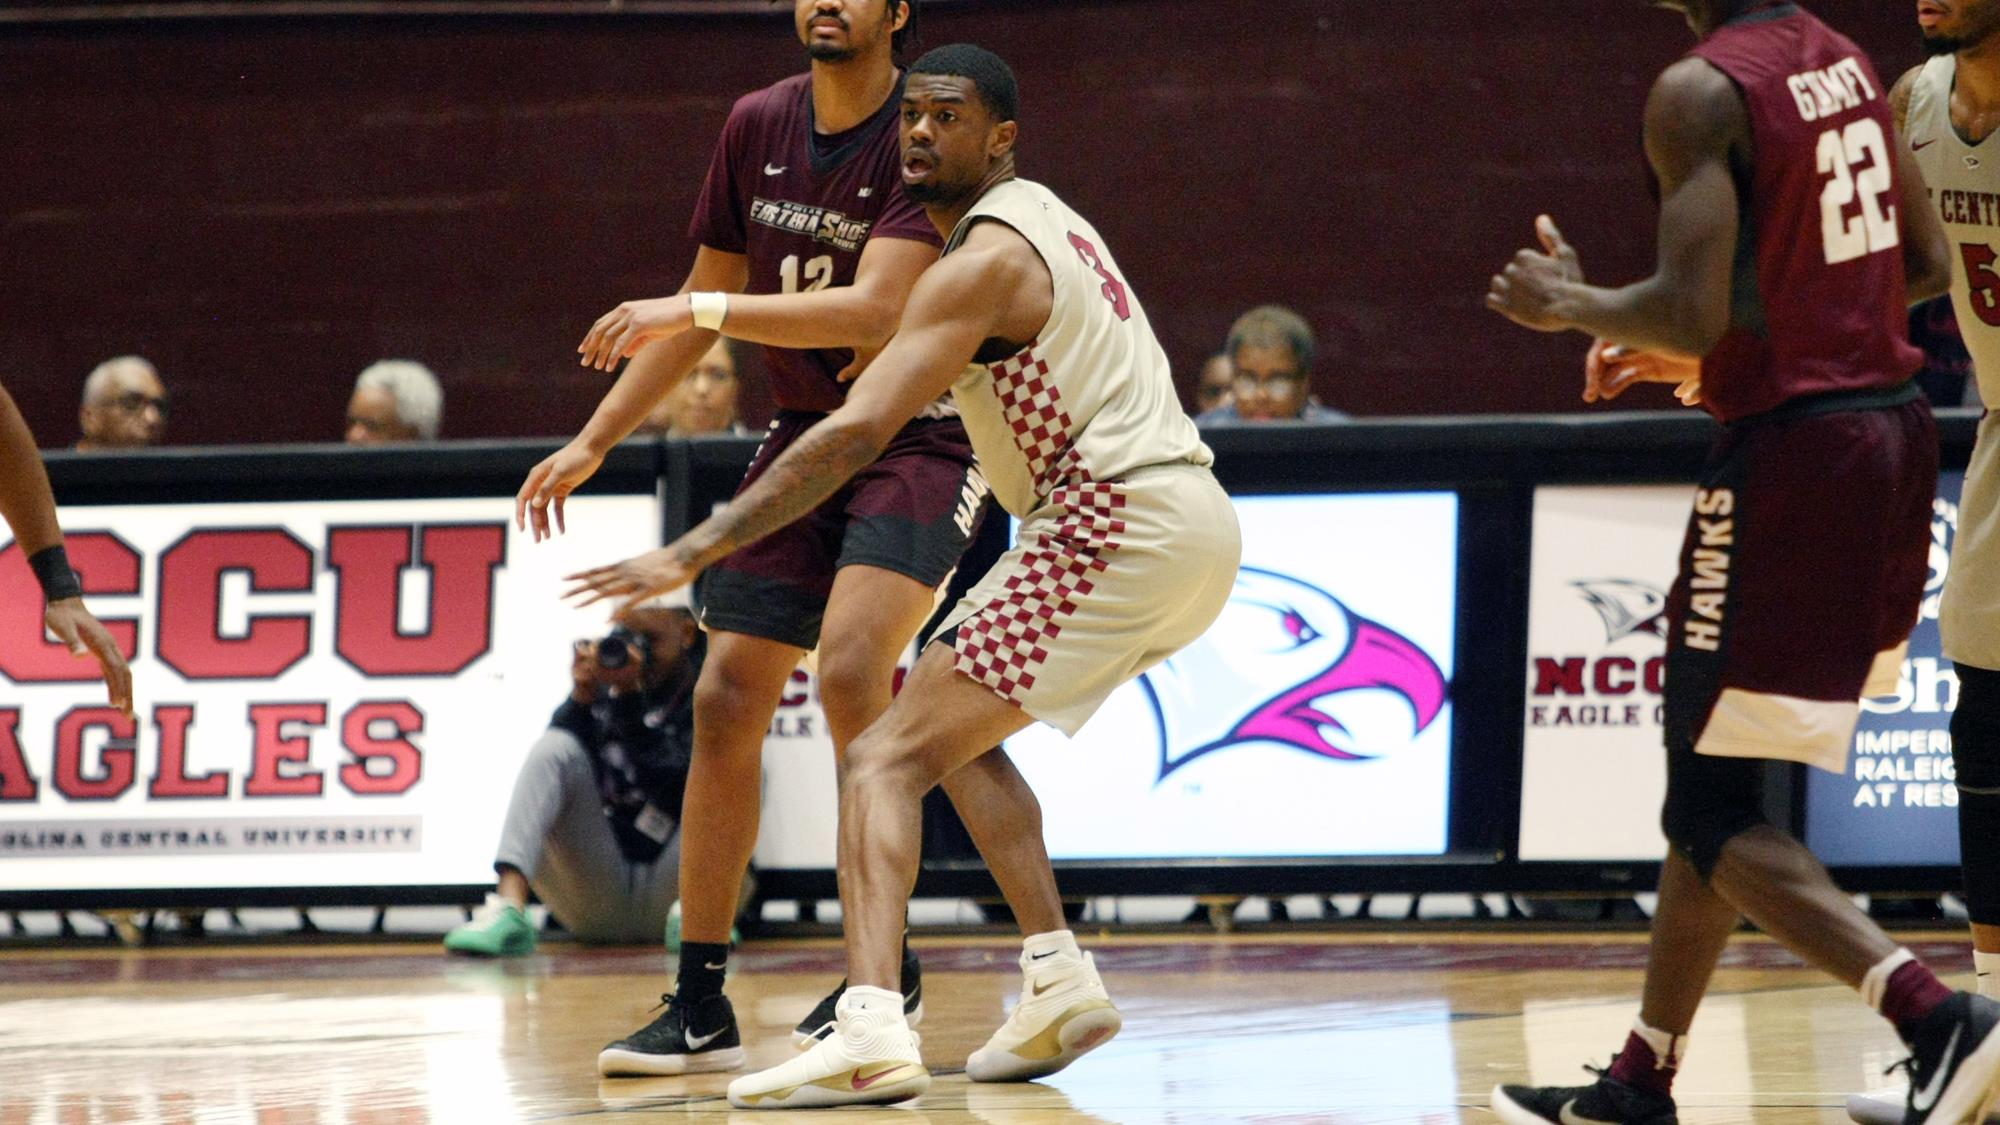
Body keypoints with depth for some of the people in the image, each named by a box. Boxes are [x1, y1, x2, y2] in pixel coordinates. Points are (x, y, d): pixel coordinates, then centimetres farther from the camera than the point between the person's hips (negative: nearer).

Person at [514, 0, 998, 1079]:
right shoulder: (758, 126, 3)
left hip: (920, 440, -6)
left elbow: (874, 312, -29)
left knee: (848, 666, -26)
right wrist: (593, 442, 12)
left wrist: (696, 308, -32)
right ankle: (699, 1005, 7)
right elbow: (708, 297, 14)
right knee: (727, 699, -1)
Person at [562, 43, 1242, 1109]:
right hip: (1197, 515, 10)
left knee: (887, 759, -13)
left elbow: (855, 432, -18)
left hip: (1121, 523, -10)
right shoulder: (1044, 217, 20)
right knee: (960, 728, 26)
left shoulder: (982, 261, -10)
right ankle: (1058, 980, 16)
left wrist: (694, 551, -18)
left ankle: (869, 1028, -32)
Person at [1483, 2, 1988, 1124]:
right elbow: (1928, 262, 17)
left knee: (1716, 810, -2)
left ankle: (1939, 1017, -20)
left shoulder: (1701, 92, -14)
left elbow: (1691, 312, -21)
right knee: (1708, 770, 20)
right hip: (1894, 430, 9)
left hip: (1790, 446, -9)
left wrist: (1570, 304, -1)